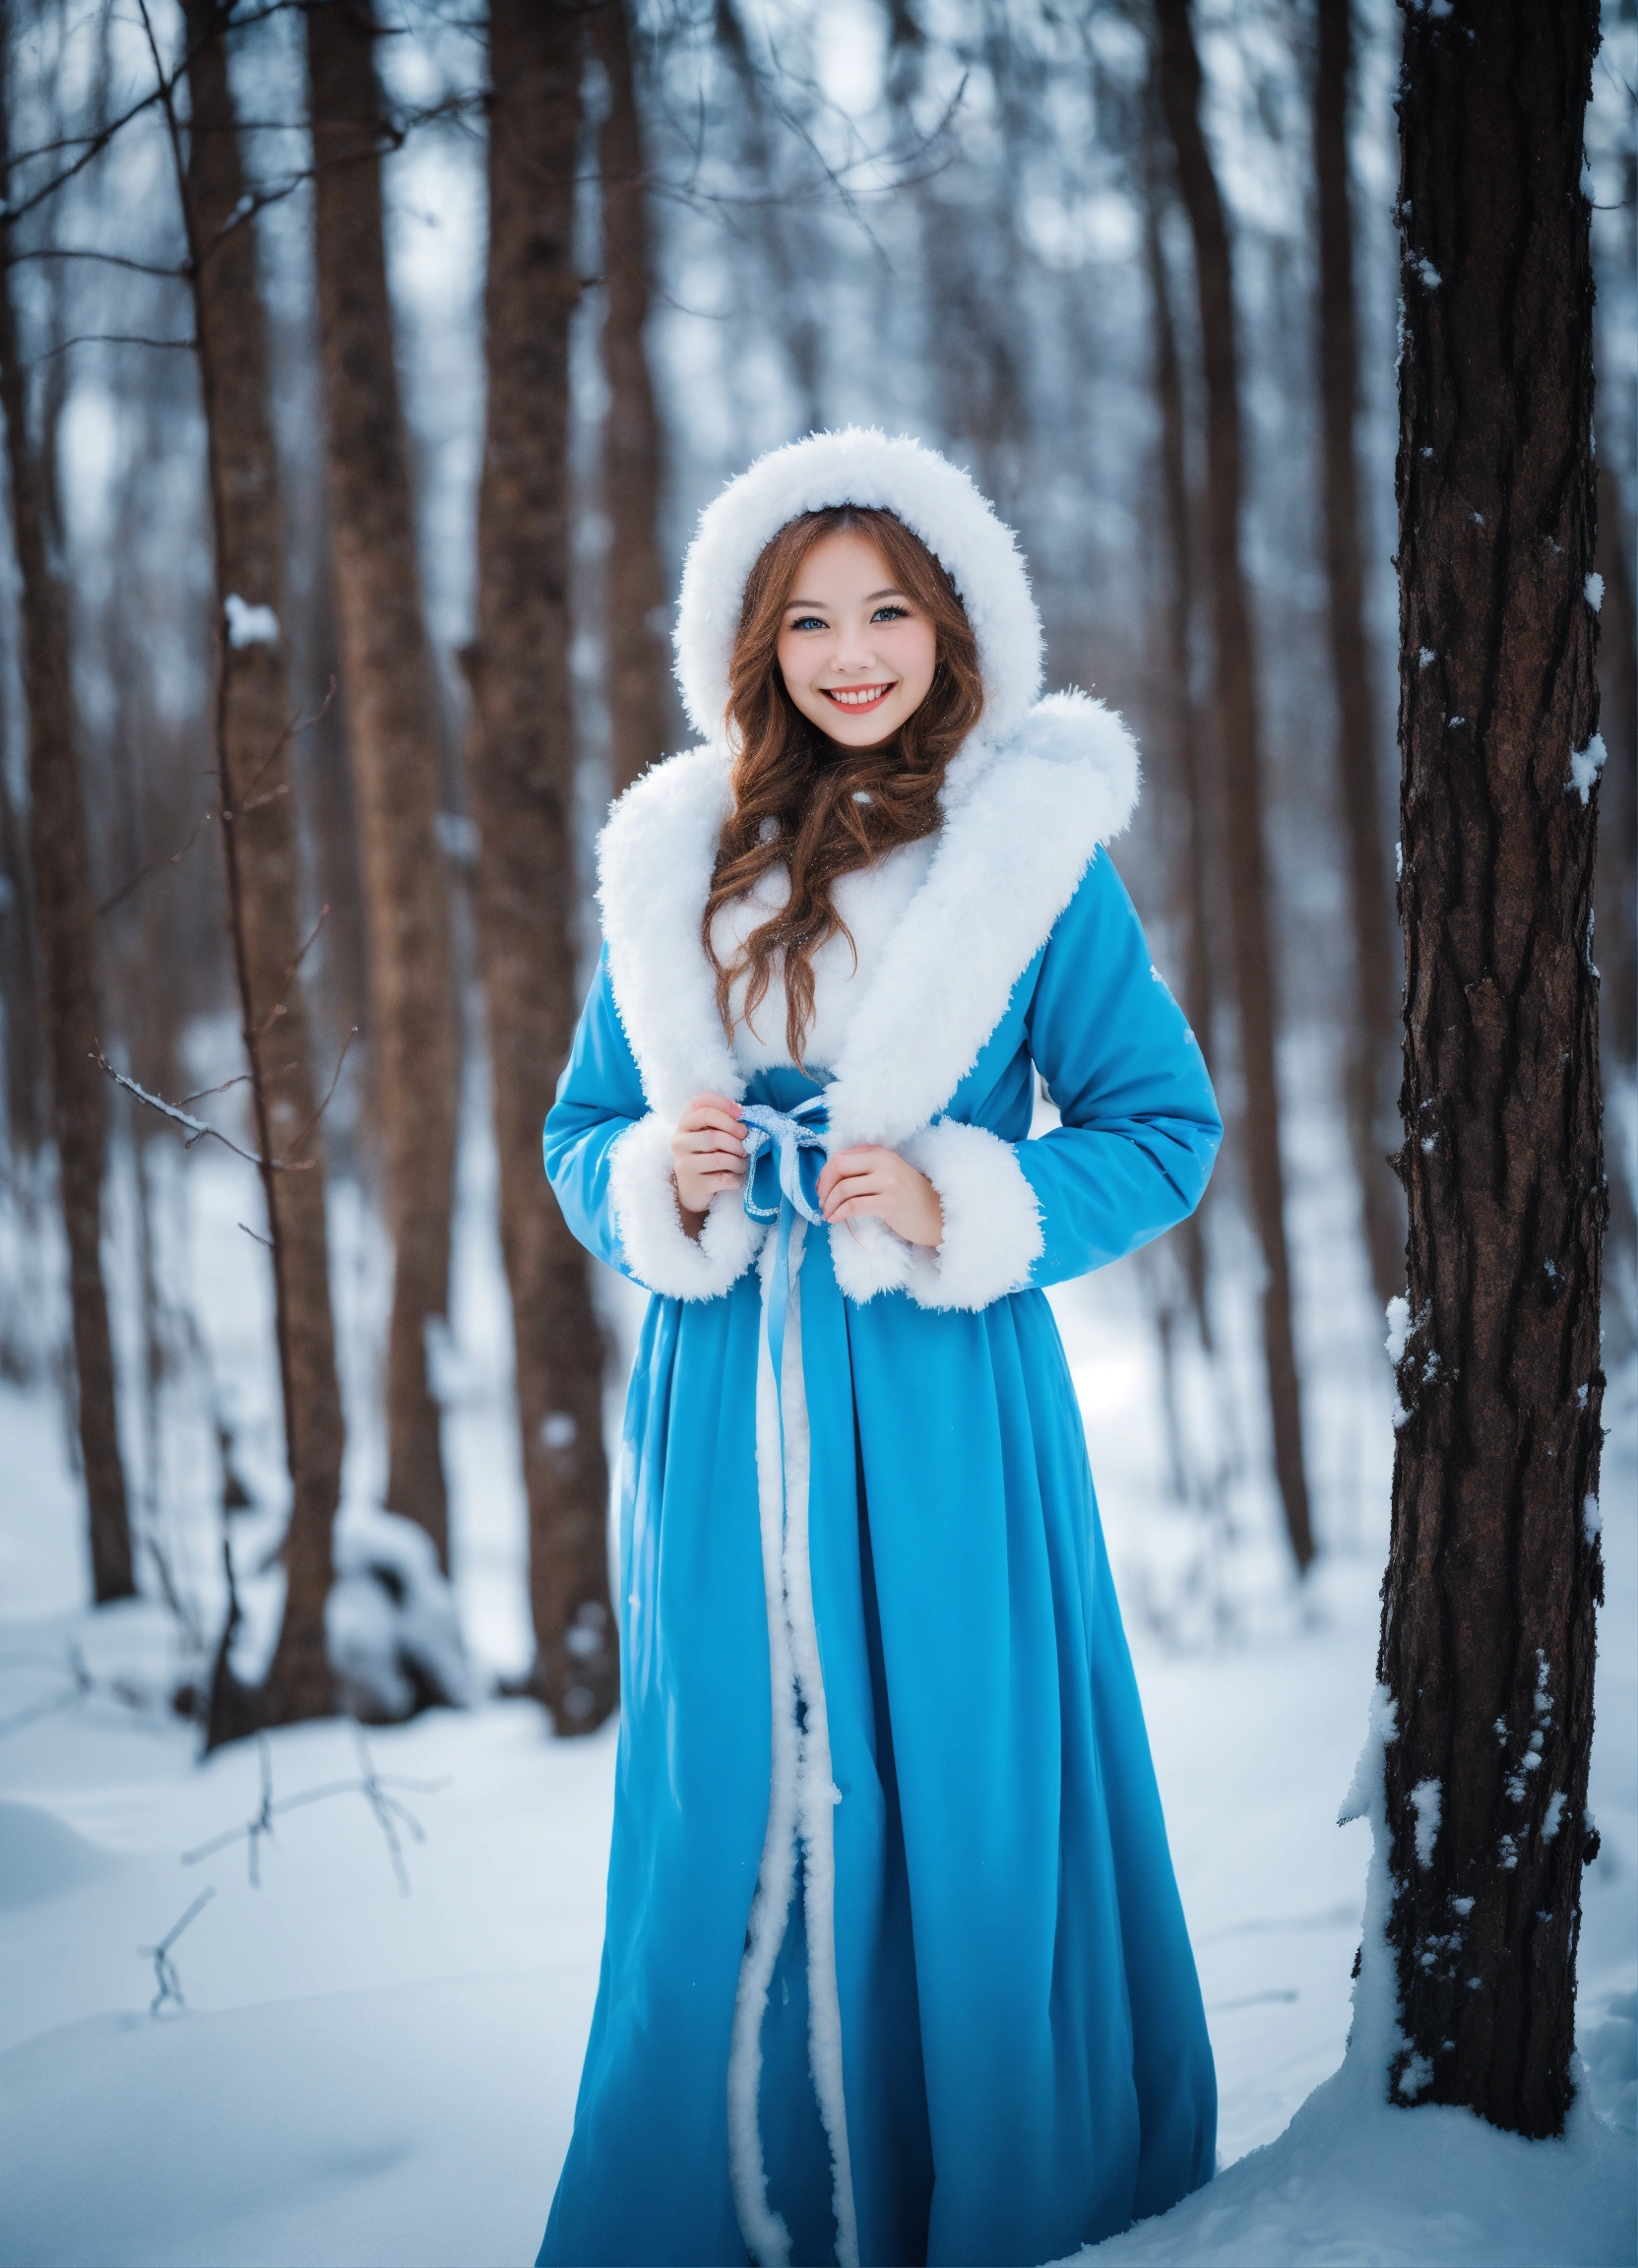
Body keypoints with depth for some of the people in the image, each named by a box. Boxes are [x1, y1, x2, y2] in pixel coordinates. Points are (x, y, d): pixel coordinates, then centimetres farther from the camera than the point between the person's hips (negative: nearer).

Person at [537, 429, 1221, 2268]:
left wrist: (957, 1205, -13)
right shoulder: (678, 859, 9)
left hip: (943, 1409, -2)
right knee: (728, 1822, 7)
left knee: (960, 1814, 3)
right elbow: (581, 1133, 15)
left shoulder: (1037, 856, 1)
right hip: (726, 1412, 3)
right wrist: (663, 1183, -7)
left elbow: (1165, 1129, 1)